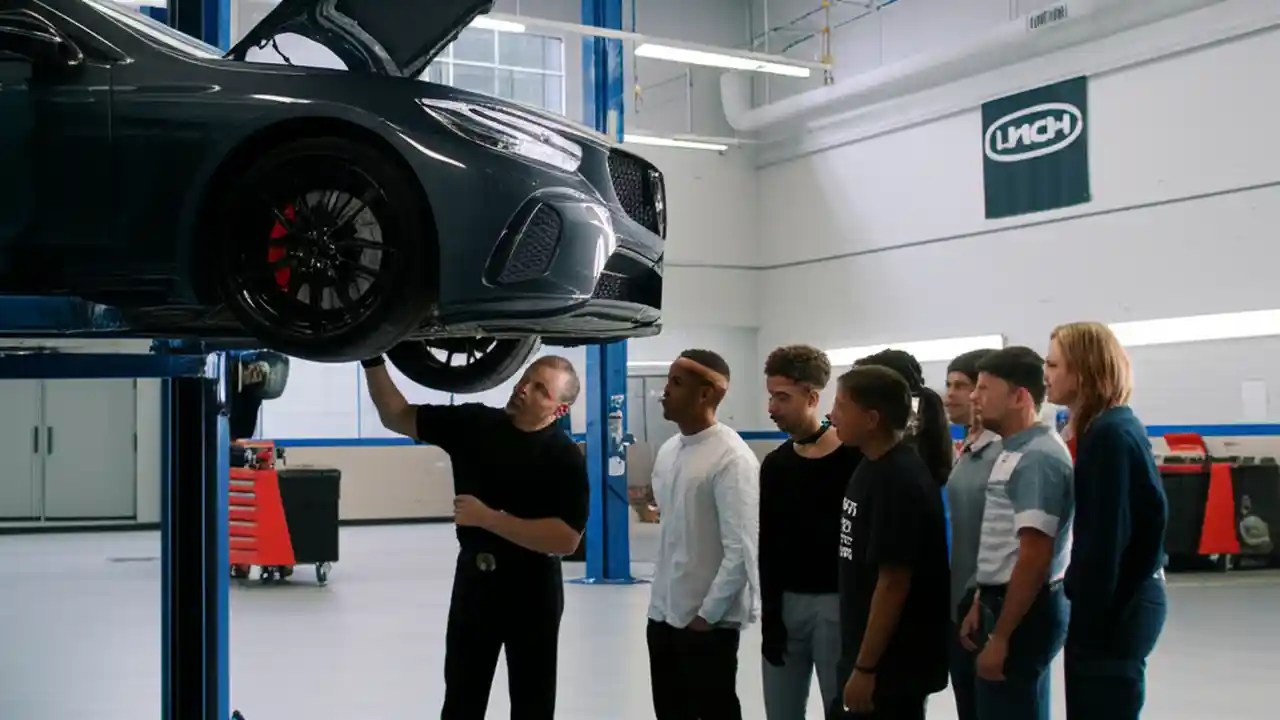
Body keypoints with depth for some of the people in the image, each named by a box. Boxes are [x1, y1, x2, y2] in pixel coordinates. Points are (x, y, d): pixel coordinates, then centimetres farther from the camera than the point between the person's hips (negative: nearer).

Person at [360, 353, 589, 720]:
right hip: (473, 577, 4)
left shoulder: (565, 457, -14)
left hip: (533, 586, -4)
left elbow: (566, 539, -23)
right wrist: (373, 362, -10)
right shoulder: (474, 423, -1)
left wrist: (488, 518, -24)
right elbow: (397, 416, 5)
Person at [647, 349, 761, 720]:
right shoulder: (668, 451, 7)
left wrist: (706, 615, -15)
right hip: (663, 613, 7)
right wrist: (661, 602, 14)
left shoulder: (732, 459, -17)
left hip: (708, 622, -7)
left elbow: (741, 551, -19)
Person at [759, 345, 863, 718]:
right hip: (786, 602, 5)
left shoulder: (854, 459, -9)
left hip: (836, 602, -5)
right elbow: (768, 546, 7)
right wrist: (769, 614, 2)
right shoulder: (775, 464, 7)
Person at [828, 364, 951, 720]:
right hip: (867, 651, 9)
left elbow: (893, 583, -22)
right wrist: (857, 660, 16)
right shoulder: (870, 468, 7)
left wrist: (865, 668, -19)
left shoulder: (900, 481, -21)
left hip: (894, 663, -9)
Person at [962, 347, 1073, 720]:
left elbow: (1034, 558, -25)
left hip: (1024, 613, -10)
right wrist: (981, 604, 19)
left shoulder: (1038, 458, -20)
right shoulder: (1015, 451, 11)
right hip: (1007, 603, 10)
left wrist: (1000, 637, -22)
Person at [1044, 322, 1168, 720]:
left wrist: (1089, 619, -18)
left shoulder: (1108, 435, -17)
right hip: (1122, 599, 10)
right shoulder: (1117, 427, 13)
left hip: (1114, 607, -10)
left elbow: (1107, 535, -20)